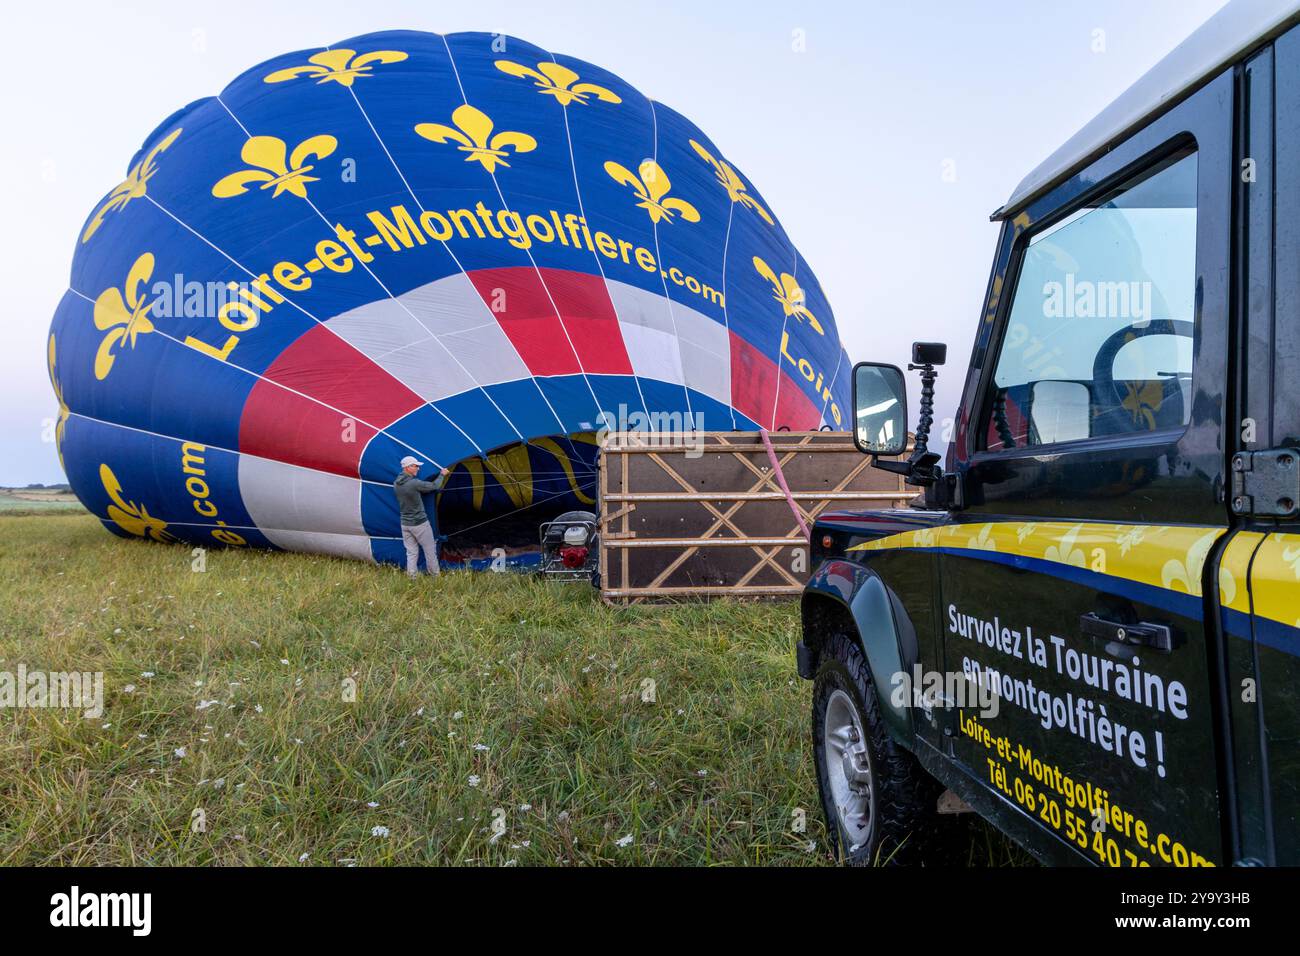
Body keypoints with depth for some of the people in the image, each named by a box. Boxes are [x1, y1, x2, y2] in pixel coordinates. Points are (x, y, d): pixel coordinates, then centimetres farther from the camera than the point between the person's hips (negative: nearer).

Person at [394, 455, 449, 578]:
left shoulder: (396, 484, 0)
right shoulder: (414, 483, -21)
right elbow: (434, 486, -10)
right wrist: (442, 475, 7)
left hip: (405, 524, 7)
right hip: (420, 523, -6)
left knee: (411, 553, 12)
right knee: (430, 551, 10)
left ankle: (412, 577, 13)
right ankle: (435, 575, 21)